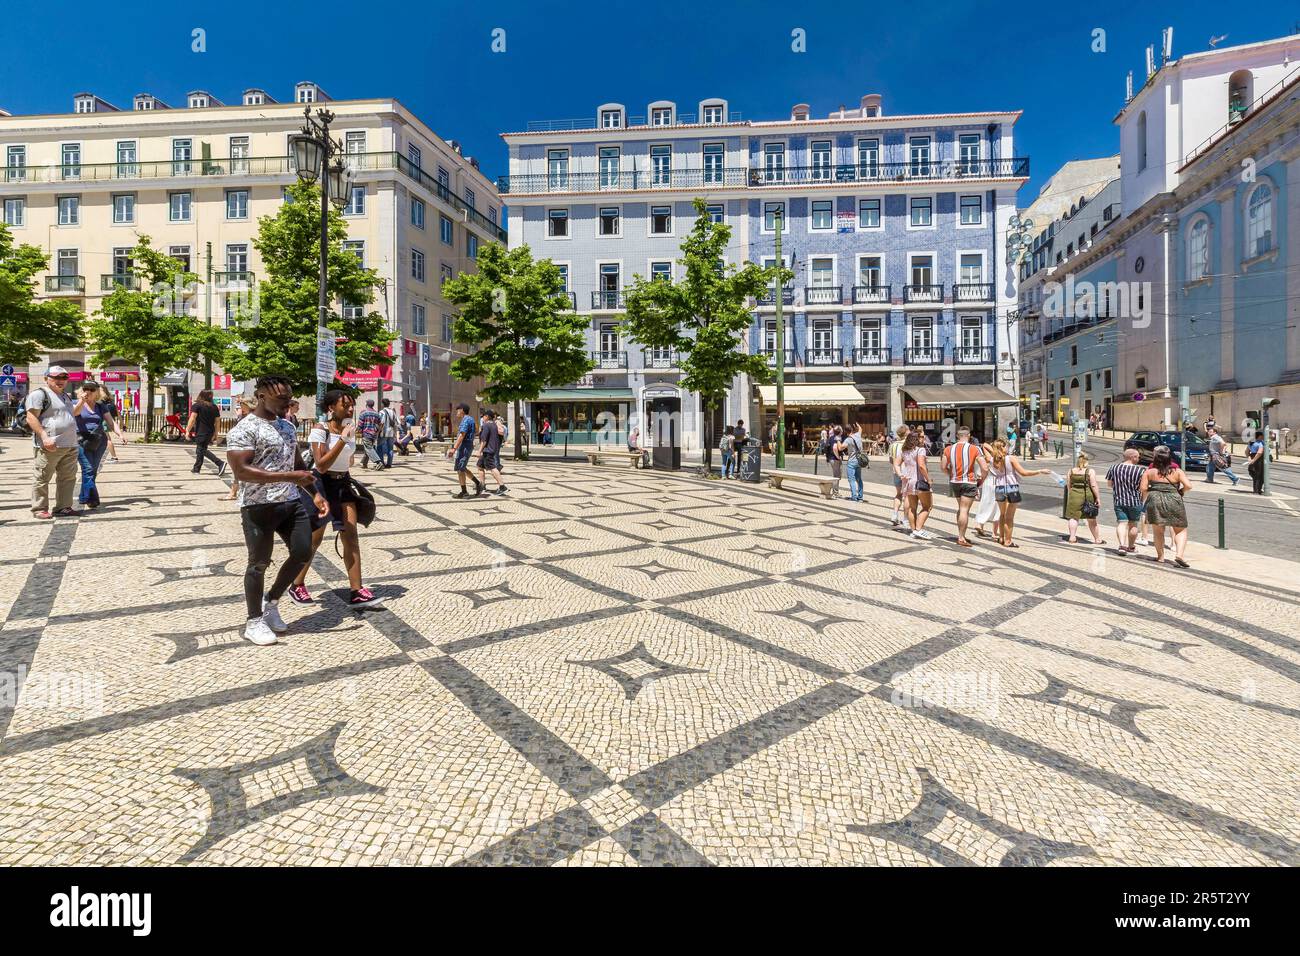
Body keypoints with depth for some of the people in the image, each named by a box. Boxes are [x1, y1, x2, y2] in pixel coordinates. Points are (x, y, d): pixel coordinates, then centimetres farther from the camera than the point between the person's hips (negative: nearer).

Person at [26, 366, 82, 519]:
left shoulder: (66, 396, 21)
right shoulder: (39, 394, -5)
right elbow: (31, 417, -14)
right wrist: (44, 436, -23)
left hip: (70, 446, 8)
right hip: (49, 446, -8)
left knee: (68, 478, 9)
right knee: (42, 478, 0)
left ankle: (63, 507, 15)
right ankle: (39, 509, 5)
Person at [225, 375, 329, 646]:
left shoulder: (288, 426, 13)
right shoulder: (244, 429, -12)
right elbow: (241, 471, -22)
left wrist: (315, 493, 14)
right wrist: (288, 476, -27)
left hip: (292, 502, 7)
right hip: (259, 506, -7)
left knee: (303, 554, 7)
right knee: (259, 563, 4)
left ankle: (271, 601, 30)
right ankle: (254, 621, 21)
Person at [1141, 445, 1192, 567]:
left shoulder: (1150, 472, 2)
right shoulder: (1177, 471, 3)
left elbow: (1143, 488, -6)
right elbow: (1188, 486, -7)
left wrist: (1144, 500, 12)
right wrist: (1179, 492, 12)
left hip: (1155, 501, 0)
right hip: (1174, 501, 0)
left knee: (1158, 531, 14)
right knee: (1181, 530, 12)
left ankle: (1160, 556, 17)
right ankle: (1179, 554, -6)